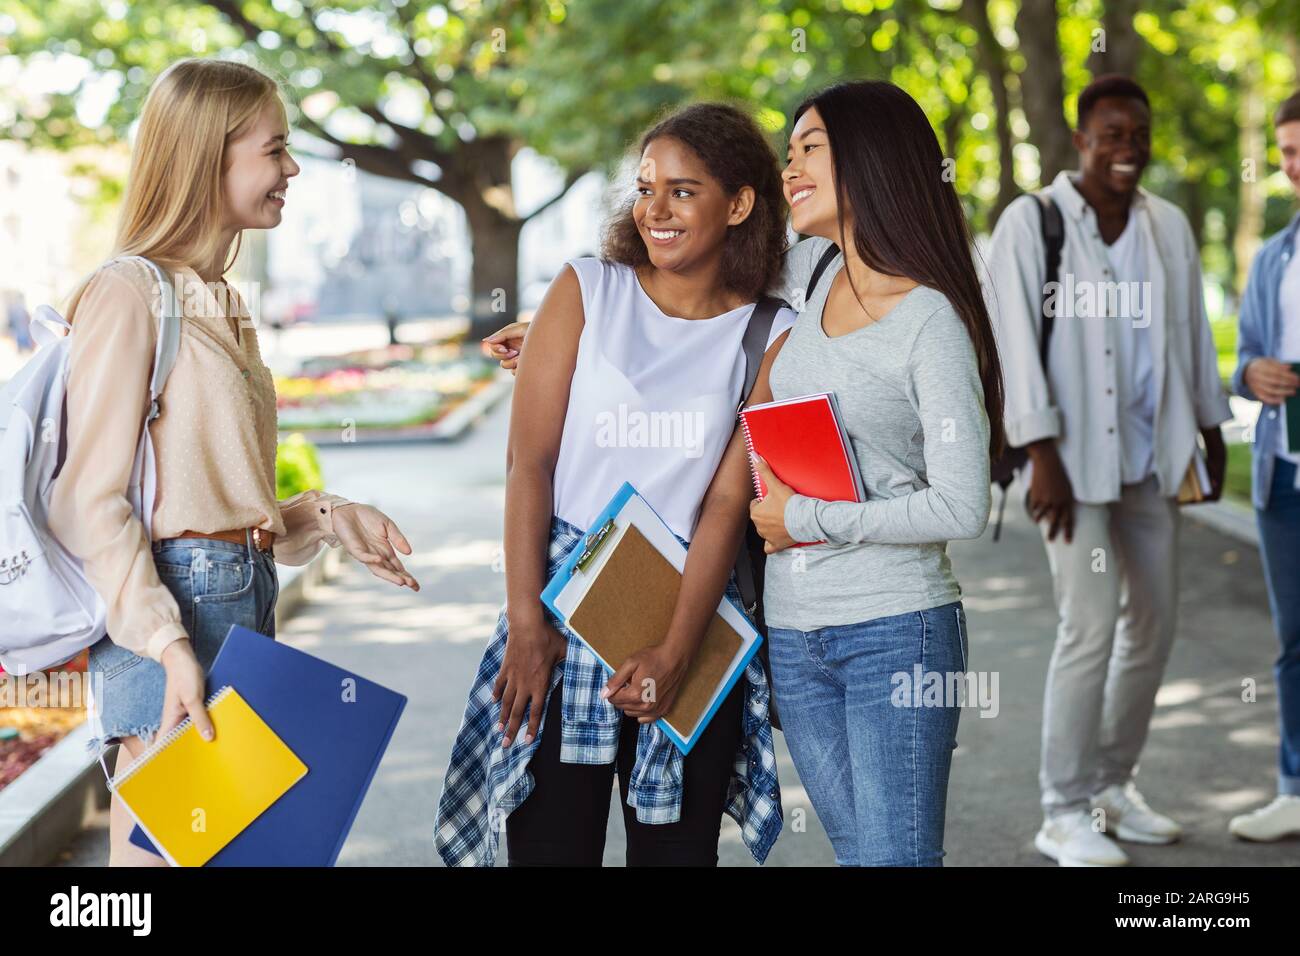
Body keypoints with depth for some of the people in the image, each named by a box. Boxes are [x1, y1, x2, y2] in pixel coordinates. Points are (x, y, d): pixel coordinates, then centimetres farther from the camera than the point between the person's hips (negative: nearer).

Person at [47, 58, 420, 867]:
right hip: (172, 598, -9)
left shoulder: (224, 304, 18)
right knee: (160, 848, -5)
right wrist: (166, 643, -22)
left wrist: (325, 517, 6)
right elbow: (90, 502, -14)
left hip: (246, 597, 9)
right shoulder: (132, 292, -9)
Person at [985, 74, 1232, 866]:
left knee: (1154, 623, 9)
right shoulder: (1031, 222, -6)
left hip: (1151, 456, 6)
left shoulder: (1169, 226, 10)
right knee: (1092, 628, -10)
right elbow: (1015, 342, -10)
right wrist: (1042, 456, -15)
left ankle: (1113, 786, 25)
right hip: (1075, 458, -6)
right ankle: (1065, 813, 1)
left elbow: (1195, 333, 17)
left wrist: (1211, 433, 17)